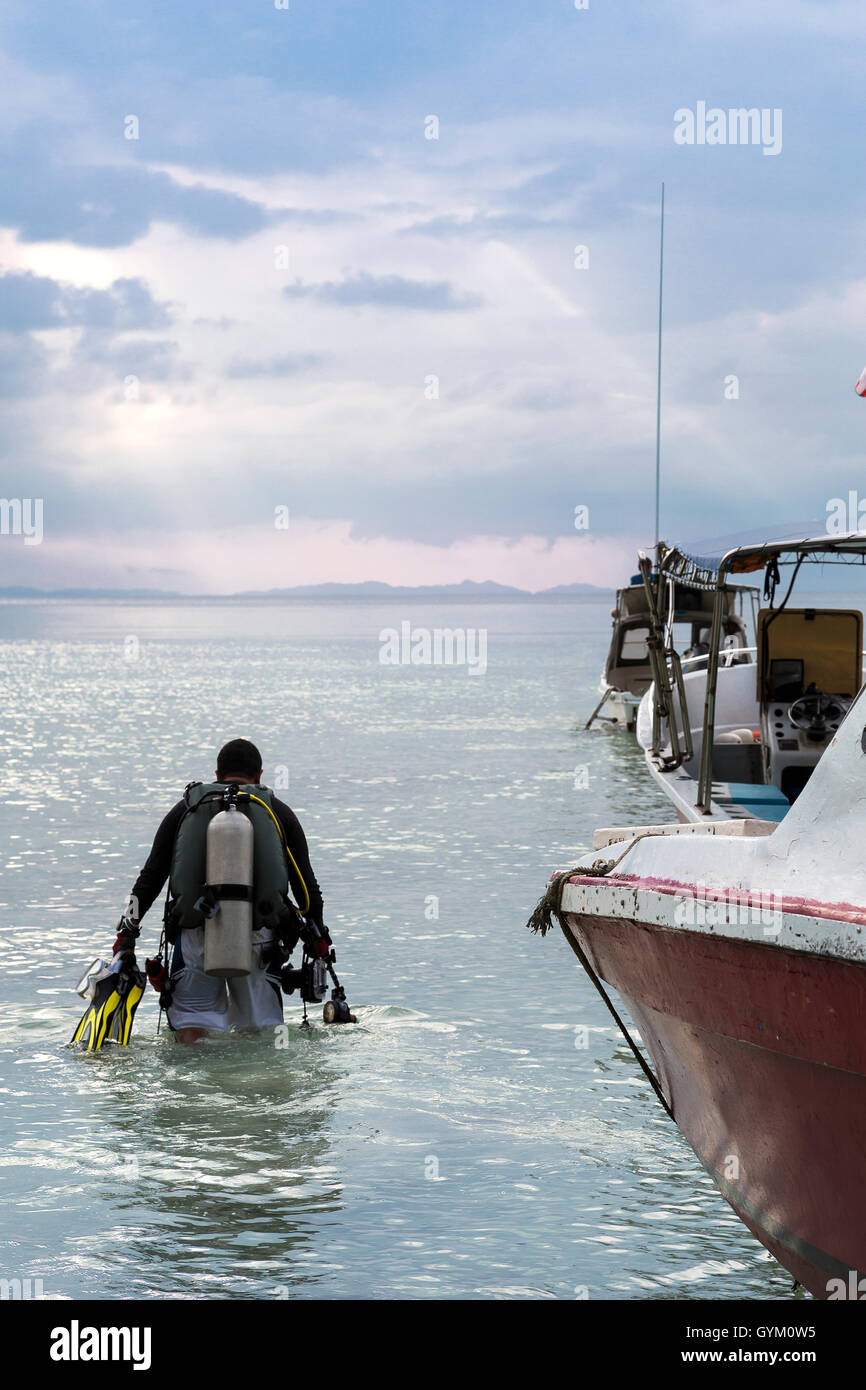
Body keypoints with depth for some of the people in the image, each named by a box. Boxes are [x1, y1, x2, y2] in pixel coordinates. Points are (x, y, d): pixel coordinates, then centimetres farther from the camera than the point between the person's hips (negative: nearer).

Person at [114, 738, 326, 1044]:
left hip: (196, 936, 0)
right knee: (260, 1032, 6)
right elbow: (305, 883, 13)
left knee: (191, 1034, -1)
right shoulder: (278, 812, 15)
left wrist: (127, 931, 14)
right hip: (258, 937, 0)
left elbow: (151, 876, 11)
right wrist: (320, 936, 23)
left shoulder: (186, 809, 17)